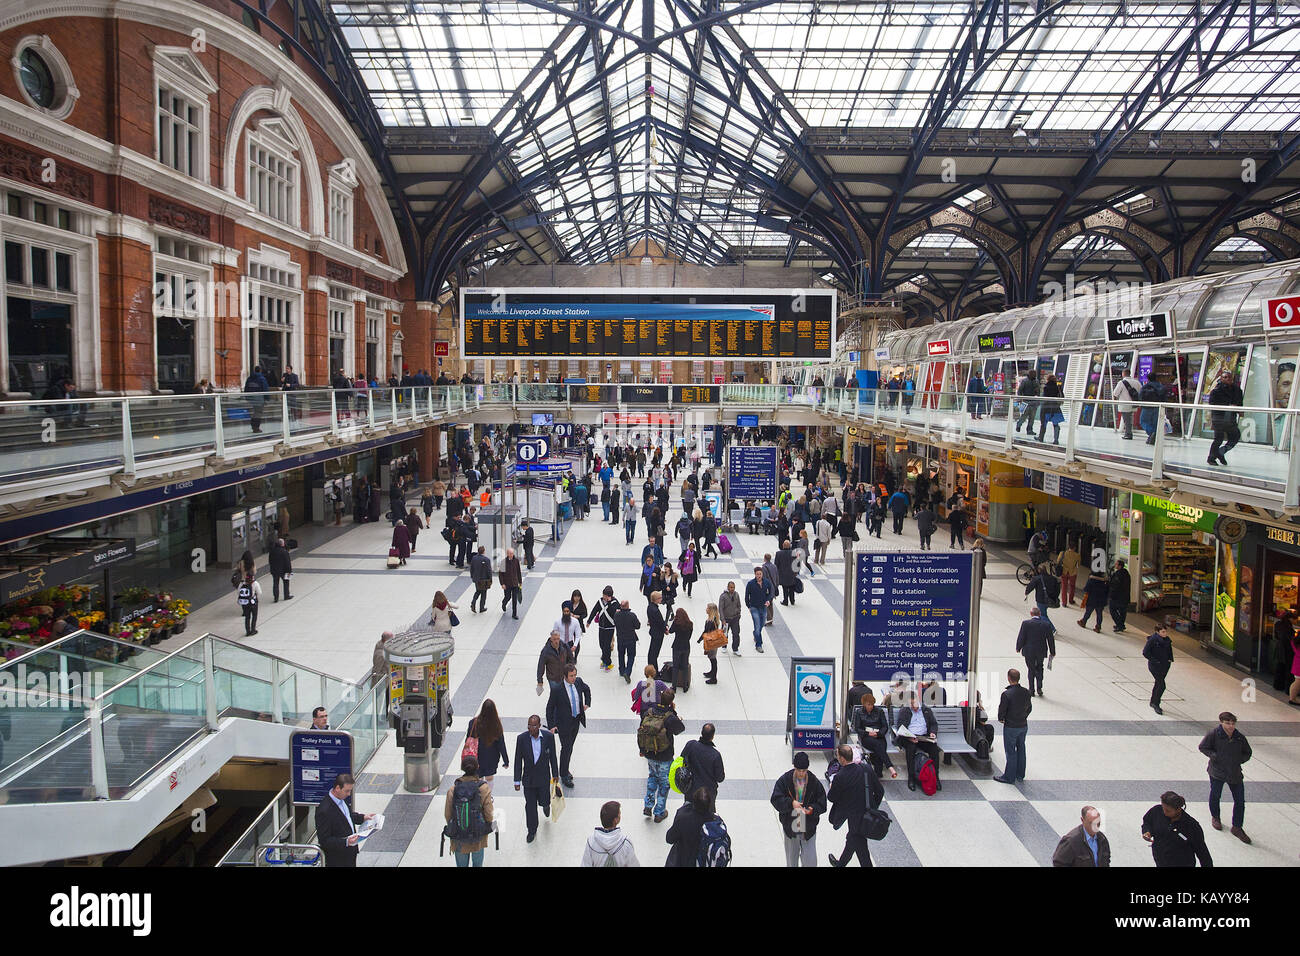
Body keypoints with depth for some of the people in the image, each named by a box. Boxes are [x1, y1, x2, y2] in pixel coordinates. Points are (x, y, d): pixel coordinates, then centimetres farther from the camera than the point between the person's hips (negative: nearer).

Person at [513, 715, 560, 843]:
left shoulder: (549, 736, -13)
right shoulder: (521, 739, -14)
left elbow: (553, 757, -2)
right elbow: (518, 761, -7)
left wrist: (555, 775, 4)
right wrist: (517, 781, -5)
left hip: (544, 777, 0)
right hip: (528, 778, 0)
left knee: (544, 801, 9)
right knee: (530, 806, 8)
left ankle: (546, 805, 48)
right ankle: (532, 830, 29)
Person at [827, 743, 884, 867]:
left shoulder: (839, 778, -24)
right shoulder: (867, 768, -9)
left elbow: (831, 798, -9)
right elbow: (880, 791, 1)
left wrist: (832, 786, 11)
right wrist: (873, 808, 15)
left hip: (855, 819, -6)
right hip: (869, 815, 6)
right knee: (851, 839, 28)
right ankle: (840, 864, 48)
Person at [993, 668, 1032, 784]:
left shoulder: (1006, 694, -23)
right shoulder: (1026, 692, -5)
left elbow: (1002, 710, -16)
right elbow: (1029, 708, 7)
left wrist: (1001, 719, 4)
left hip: (1011, 727, -6)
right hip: (1024, 725, 6)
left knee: (1011, 751, 4)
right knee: (1021, 749, 18)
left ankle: (1009, 777, 13)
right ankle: (1020, 774, 30)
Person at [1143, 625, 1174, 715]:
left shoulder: (1167, 639, 3)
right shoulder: (1152, 639, -18)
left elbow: (1169, 649, 22)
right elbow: (1145, 652, -17)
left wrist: (1170, 658, 9)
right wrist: (1155, 660, -19)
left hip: (1165, 665, 7)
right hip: (1155, 666, -7)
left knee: (1158, 683, 17)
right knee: (1161, 685, -11)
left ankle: (1153, 702, 32)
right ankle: (1156, 704, 3)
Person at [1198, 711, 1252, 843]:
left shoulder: (1240, 737, -6)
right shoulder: (1214, 734, -16)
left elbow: (1247, 753, 10)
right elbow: (1202, 747, -6)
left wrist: (1239, 760, -4)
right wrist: (1214, 756, -15)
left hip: (1235, 773, 3)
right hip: (1217, 772, -3)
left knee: (1240, 801, 4)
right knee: (1215, 796, 13)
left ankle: (1237, 828, 20)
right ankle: (1215, 817, 41)